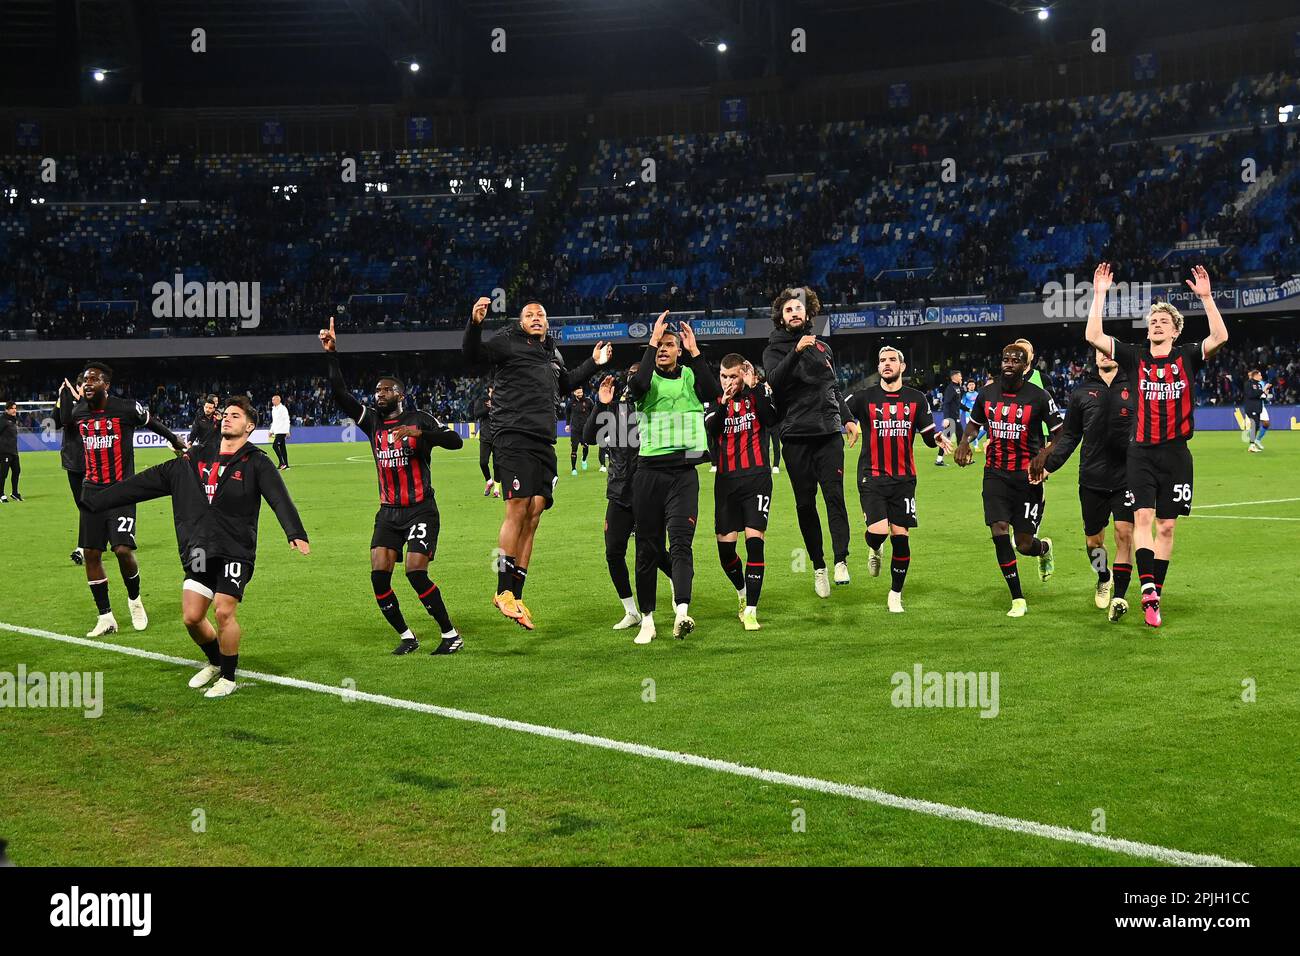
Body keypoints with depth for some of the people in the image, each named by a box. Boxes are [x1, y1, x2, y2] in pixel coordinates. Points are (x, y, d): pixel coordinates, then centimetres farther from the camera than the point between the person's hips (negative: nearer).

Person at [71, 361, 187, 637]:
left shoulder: (127, 409, -10)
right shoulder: (78, 414, 4)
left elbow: (152, 424, 8)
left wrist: (176, 442, 24)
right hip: (92, 489, 5)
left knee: (123, 549, -15)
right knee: (91, 553, 0)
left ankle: (134, 599, 14)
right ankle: (105, 617, 10)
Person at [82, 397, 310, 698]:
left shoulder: (255, 463, -1)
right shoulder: (193, 460, 13)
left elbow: (279, 498, -17)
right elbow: (146, 482, 15)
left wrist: (295, 532, -35)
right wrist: (95, 498, 14)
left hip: (235, 551, -5)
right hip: (198, 552, 5)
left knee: (224, 612, -13)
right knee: (192, 617, 3)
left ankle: (228, 677, 8)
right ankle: (215, 662, 31)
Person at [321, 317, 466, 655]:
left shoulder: (419, 419, -4)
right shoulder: (372, 421, 9)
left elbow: (456, 441, -16)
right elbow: (341, 394, 3)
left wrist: (420, 432, -29)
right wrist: (332, 354, -6)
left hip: (421, 510, -5)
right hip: (388, 512, 5)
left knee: (416, 573, -16)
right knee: (379, 576, -7)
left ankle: (450, 634, -2)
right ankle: (406, 636, 9)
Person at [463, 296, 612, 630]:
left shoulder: (552, 354, 23)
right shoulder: (509, 343, 2)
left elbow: (565, 382, 43)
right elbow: (472, 354, -13)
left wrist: (593, 364, 40)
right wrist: (475, 323, -29)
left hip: (543, 444, 7)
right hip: (514, 437, -7)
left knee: (533, 515, 3)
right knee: (518, 509, -15)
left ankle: (516, 596, 7)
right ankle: (504, 592, -8)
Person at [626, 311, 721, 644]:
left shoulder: (691, 376, 9)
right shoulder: (648, 378, 7)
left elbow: (714, 392, -11)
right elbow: (637, 386, -18)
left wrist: (695, 352, -13)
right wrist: (652, 342, -17)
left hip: (684, 471, -1)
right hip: (649, 470, 1)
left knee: (680, 542, -14)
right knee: (647, 547, 4)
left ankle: (682, 612, -26)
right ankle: (647, 619, 11)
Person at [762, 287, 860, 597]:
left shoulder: (822, 347, 16)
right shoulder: (774, 350, 4)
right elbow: (775, 380, -17)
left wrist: (848, 418, 16)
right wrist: (796, 351, -29)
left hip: (829, 433, 2)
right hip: (796, 437, -2)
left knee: (834, 496, -11)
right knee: (805, 504, 2)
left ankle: (841, 560, -14)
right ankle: (818, 566, 10)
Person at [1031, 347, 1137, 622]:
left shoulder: (1134, 388, 5)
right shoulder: (1082, 393, 9)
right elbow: (1069, 436, 11)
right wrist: (1048, 463, 0)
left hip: (1127, 477, -2)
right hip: (1092, 479, 2)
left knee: (1124, 533, -12)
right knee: (1093, 538, 9)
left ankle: (1119, 596, -6)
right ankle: (1103, 578, 39)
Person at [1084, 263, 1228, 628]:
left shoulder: (1186, 357, 6)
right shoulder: (1134, 358, 6)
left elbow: (1219, 337, -11)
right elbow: (1093, 337, -4)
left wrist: (1206, 296, -17)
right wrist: (1099, 294, -8)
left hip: (1176, 454, 1)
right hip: (1141, 453, -1)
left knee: (1165, 526, 6)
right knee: (1143, 519, -15)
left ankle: (1155, 595, 13)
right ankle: (1148, 590, -23)